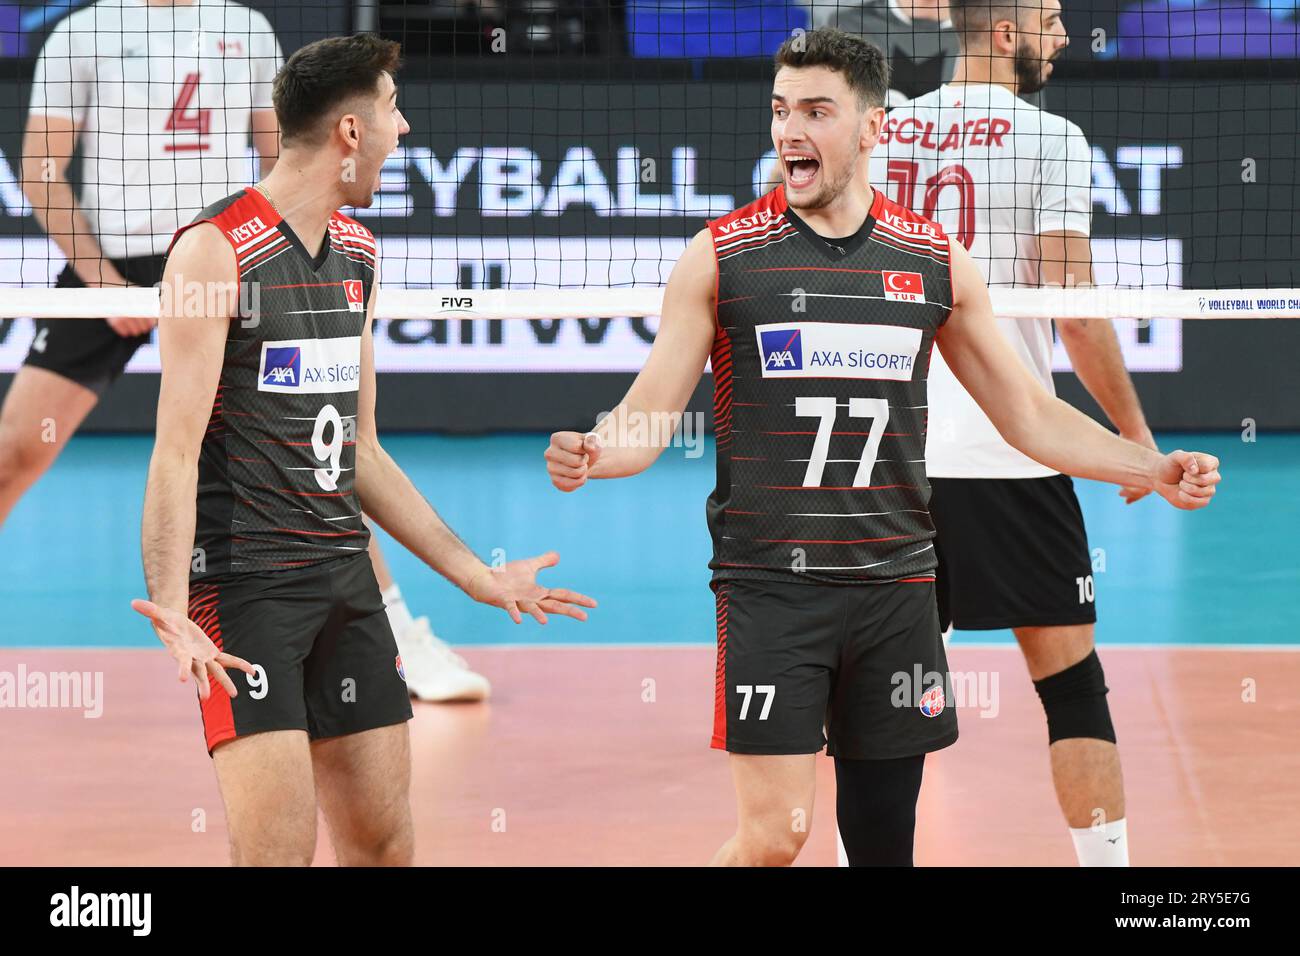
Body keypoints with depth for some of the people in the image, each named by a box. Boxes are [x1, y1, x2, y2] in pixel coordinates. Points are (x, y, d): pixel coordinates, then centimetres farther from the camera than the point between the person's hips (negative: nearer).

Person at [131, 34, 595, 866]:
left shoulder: (358, 252, 14)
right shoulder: (216, 250, -11)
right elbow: (178, 450, -16)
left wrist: (475, 575, 21)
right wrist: (171, 610, -28)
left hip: (346, 576, 8)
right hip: (243, 576, -8)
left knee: (385, 841, 6)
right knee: (280, 849, -15)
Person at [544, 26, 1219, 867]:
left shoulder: (937, 263, 7)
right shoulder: (721, 258, 0)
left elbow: (1030, 415, 14)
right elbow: (648, 418, -1)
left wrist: (1155, 470, 2)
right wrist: (592, 455, -23)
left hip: (896, 586, 3)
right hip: (771, 585, -3)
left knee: (884, 834, 6)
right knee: (776, 834, -13)